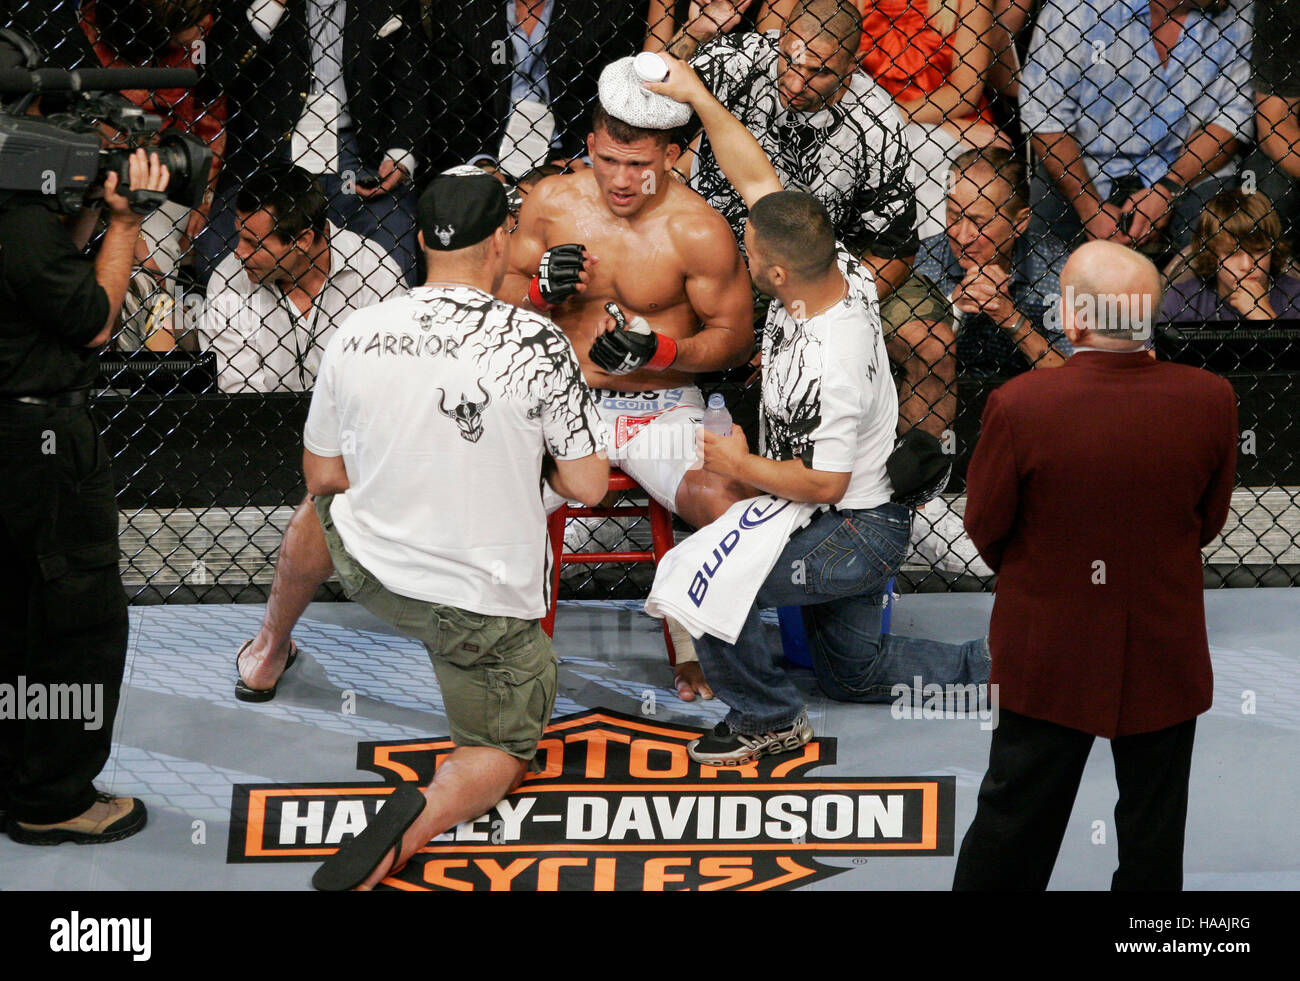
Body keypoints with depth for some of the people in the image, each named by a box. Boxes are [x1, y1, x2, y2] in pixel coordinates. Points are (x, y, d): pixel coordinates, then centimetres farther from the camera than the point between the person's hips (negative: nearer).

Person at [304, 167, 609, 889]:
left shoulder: (357, 336, -10)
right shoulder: (538, 344, -20)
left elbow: (322, 477, 2)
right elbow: (587, 486, -15)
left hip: (368, 572, 4)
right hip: (485, 602, -3)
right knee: (504, 751, 18)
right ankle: (418, 822, -12)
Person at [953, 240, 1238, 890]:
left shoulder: (1018, 405, -24)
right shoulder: (1210, 399, -16)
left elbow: (985, 530, -9)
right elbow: (1211, 519, 0)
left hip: (1047, 659, -1)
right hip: (1166, 659, 1)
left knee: (1013, 820, 16)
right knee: (1153, 838, 18)